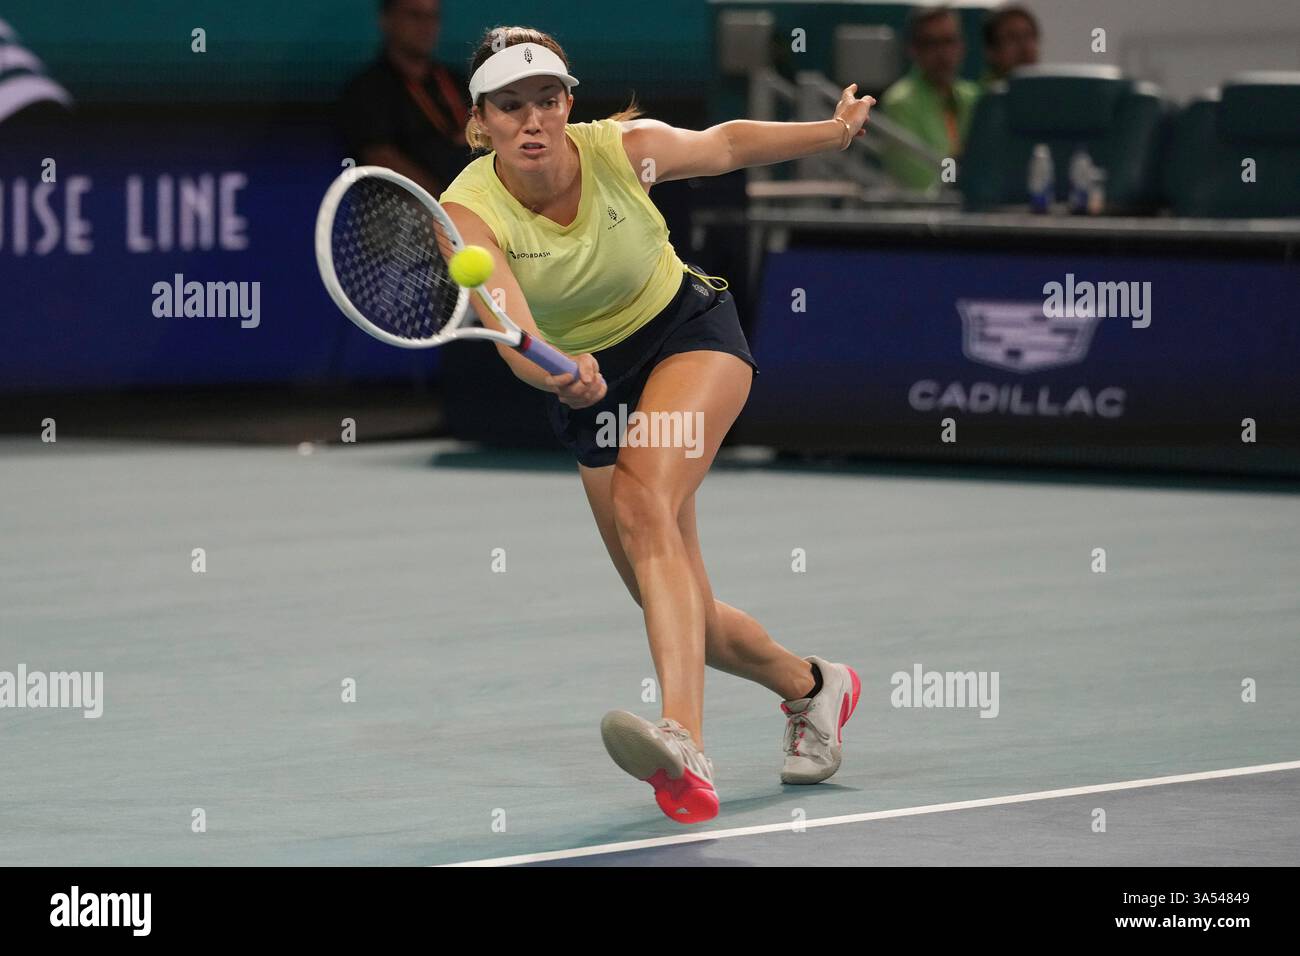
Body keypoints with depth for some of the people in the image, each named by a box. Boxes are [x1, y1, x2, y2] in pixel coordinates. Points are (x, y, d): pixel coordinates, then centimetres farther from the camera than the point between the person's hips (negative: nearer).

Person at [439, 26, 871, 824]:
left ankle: (685, 743, -49)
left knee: (644, 504, -32)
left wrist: (836, 130, -2)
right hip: (593, 381, 3)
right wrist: (557, 372, -60)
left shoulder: (625, 149, -18)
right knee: (682, 618, 4)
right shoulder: (468, 214, -23)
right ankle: (812, 686, 36)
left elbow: (725, 144, 4)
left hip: (691, 334, -3)